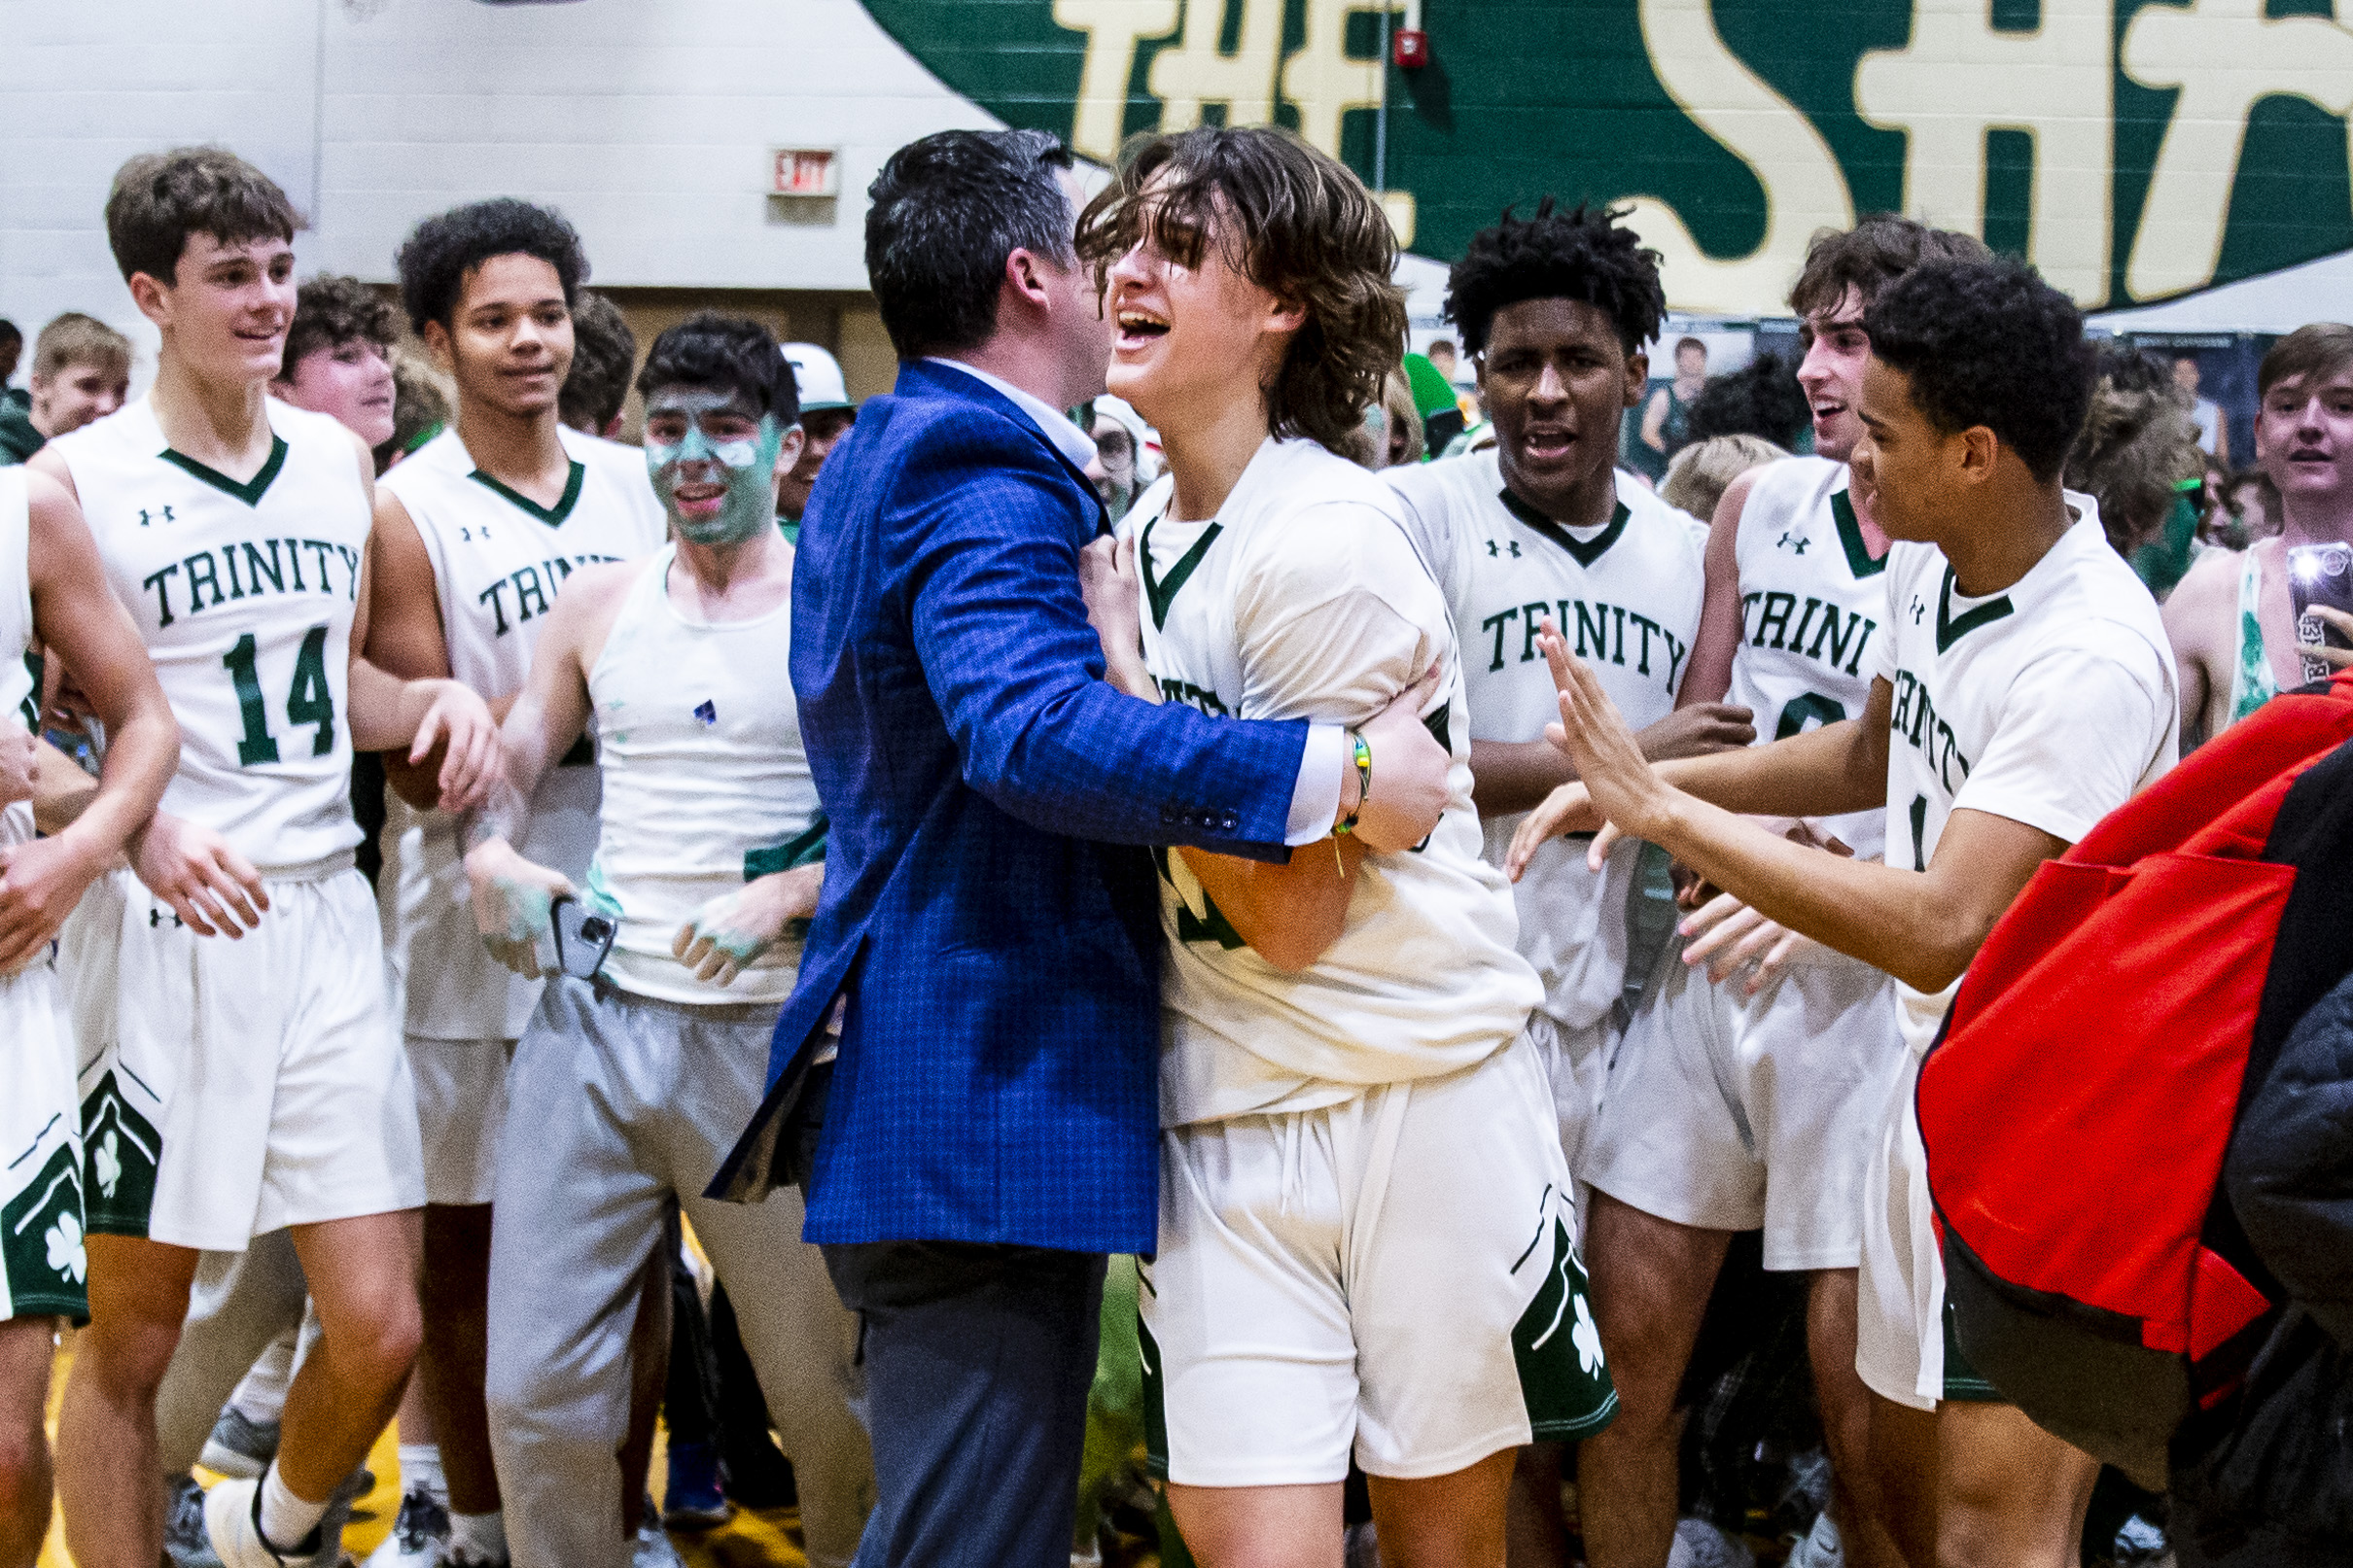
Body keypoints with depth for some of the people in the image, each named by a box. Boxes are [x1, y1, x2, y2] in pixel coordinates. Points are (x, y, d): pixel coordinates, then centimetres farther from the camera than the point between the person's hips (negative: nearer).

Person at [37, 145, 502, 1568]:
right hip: (160, 929, -4)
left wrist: (436, 702, 4)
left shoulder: (339, 462, 13)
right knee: (133, 1336, 3)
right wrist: (142, 831, -23)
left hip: (325, 913, 4)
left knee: (382, 1330, 0)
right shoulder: (79, 479, -4)